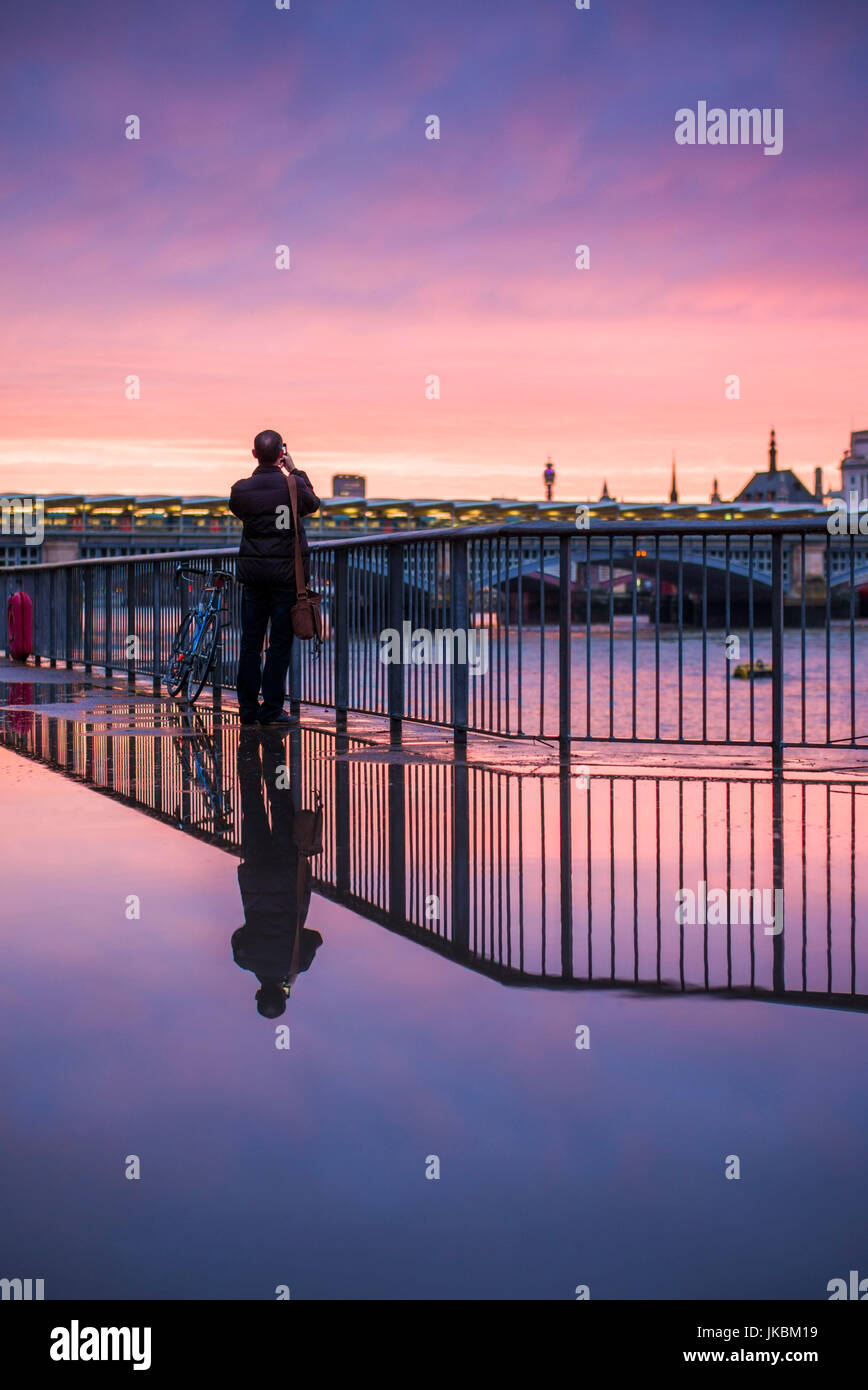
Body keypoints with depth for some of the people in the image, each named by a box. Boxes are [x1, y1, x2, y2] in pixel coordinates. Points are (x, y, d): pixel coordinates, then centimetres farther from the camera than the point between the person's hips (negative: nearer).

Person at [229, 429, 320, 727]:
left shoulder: (241, 489, -4)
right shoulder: (294, 485, -8)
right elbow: (313, 503, 13)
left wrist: (259, 473, 15)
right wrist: (295, 472, 20)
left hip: (252, 572, 2)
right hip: (286, 573, -2)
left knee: (250, 642, 10)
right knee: (280, 642, 2)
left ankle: (248, 708, 12)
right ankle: (271, 710, 1)